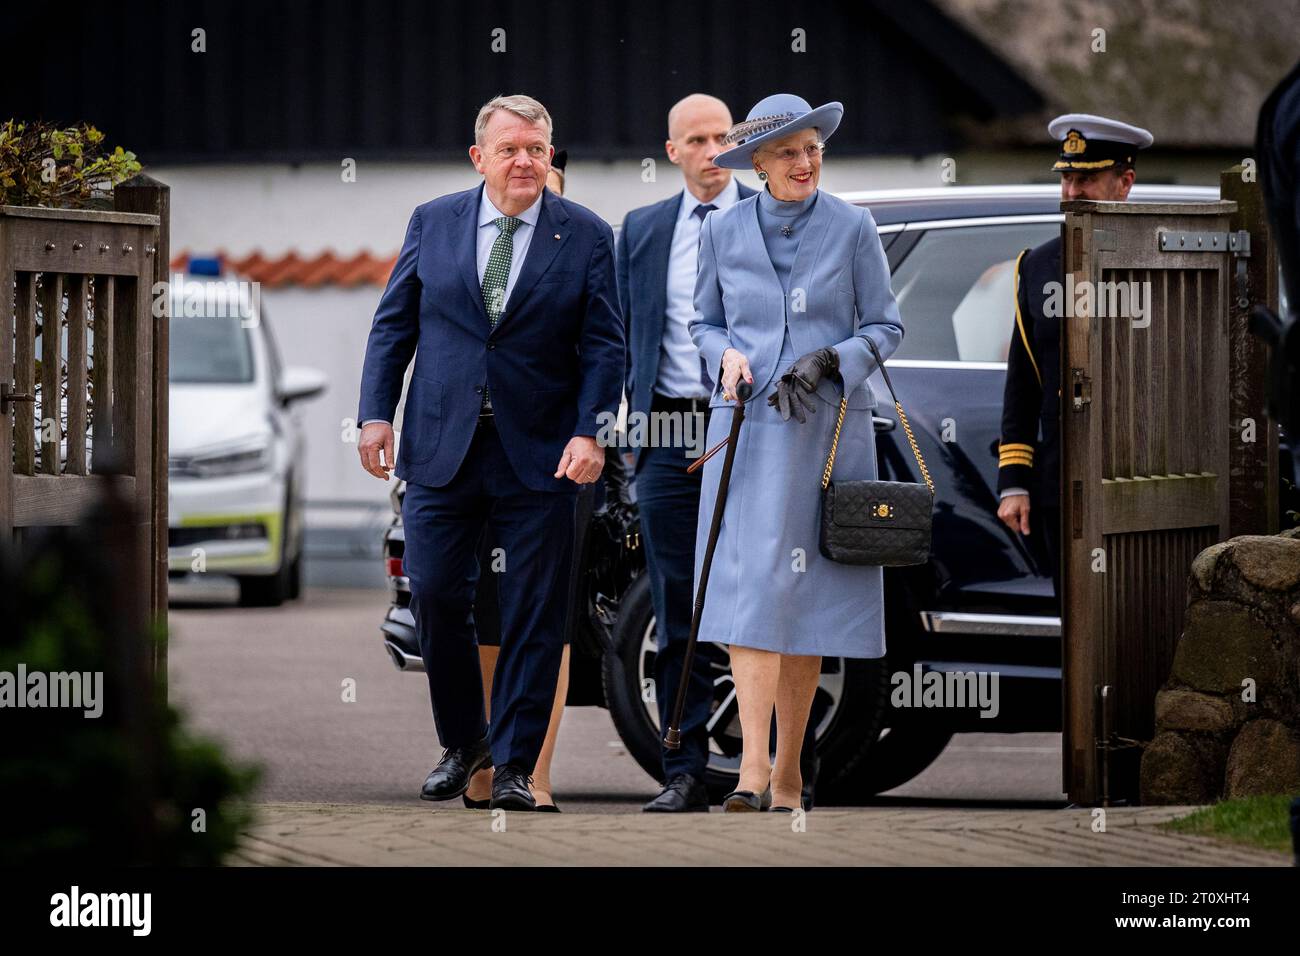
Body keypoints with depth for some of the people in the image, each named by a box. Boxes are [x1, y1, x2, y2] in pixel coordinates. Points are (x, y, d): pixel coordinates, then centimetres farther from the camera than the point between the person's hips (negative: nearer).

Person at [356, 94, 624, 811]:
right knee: (434, 595, 0)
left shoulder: (586, 236, 2)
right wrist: (376, 414, 0)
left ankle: (513, 765, 8)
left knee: (534, 613, 0)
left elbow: (604, 346, -1)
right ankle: (461, 742, 21)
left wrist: (589, 432, -12)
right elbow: (393, 325, 9)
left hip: (539, 455, -1)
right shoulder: (432, 224, 7)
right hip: (441, 448, 2)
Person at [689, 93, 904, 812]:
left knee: (808, 592, 2)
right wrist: (726, 354, -7)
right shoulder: (723, 230, 5)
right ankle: (753, 768, -19)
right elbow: (703, 322, 15)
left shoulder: (852, 228, 1)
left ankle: (789, 769, 11)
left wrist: (828, 361, -13)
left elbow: (886, 327, 5)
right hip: (748, 427, 0)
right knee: (751, 584, -12)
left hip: (829, 428, 0)